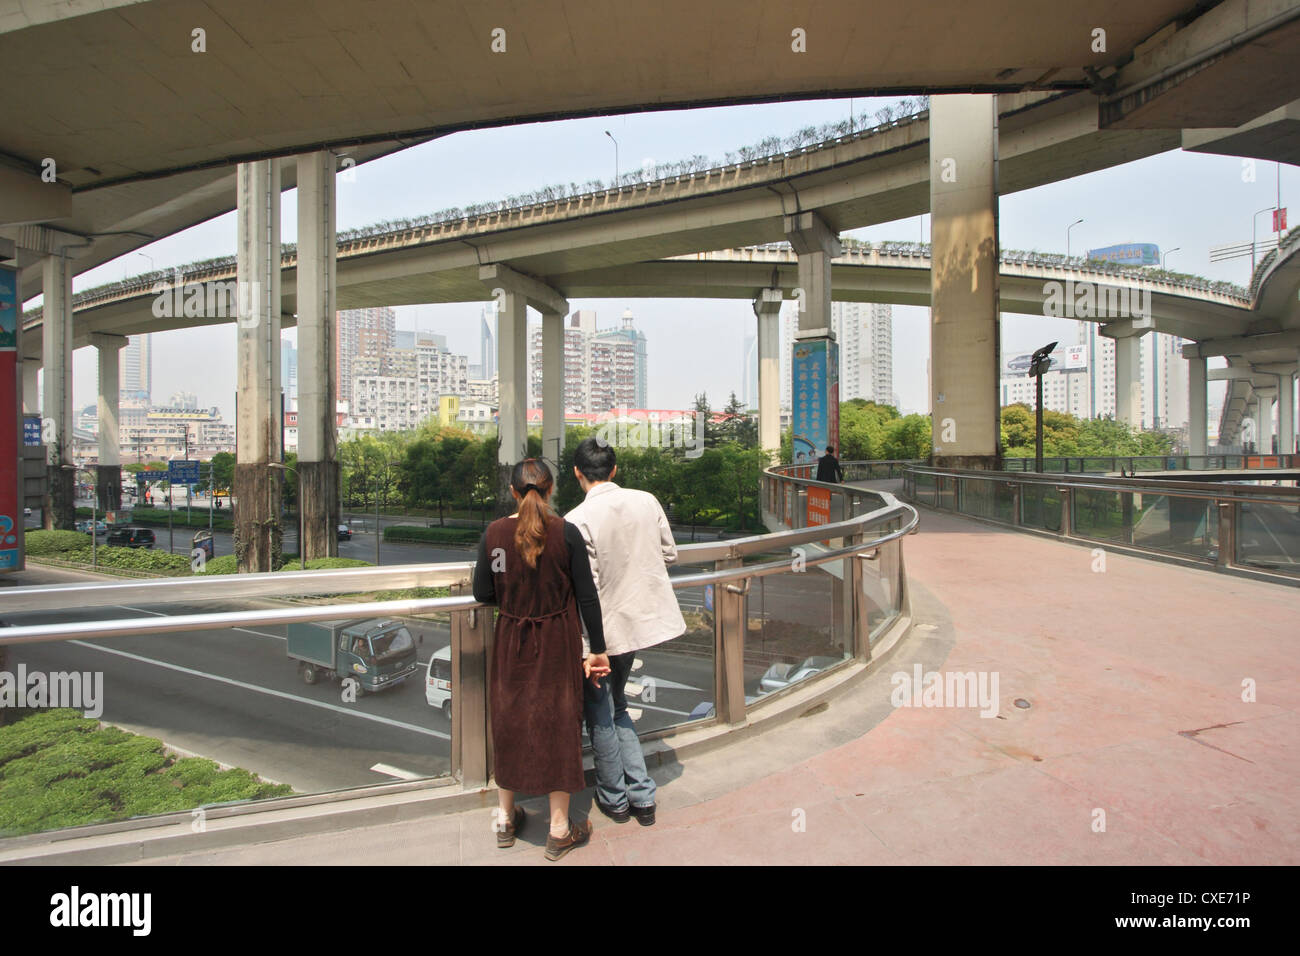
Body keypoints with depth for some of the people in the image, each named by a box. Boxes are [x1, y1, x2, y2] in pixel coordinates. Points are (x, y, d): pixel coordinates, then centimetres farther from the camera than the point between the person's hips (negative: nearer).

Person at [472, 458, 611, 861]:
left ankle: (506, 818, 35)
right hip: (557, 642, -2)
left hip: (511, 640, 2)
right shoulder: (566, 533, -13)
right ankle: (559, 830, 22)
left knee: (509, 721, 18)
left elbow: (482, 594, -2)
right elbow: (587, 596, -10)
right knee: (557, 724, 10)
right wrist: (597, 648, -1)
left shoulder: (494, 533, -8)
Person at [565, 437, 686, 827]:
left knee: (600, 716, 14)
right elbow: (669, 554, 5)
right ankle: (641, 796, 26)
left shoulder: (578, 520, -19)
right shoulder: (647, 501, -4)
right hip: (644, 618, 6)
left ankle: (615, 799, 29)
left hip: (606, 630, -6)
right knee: (616, 707, 22)